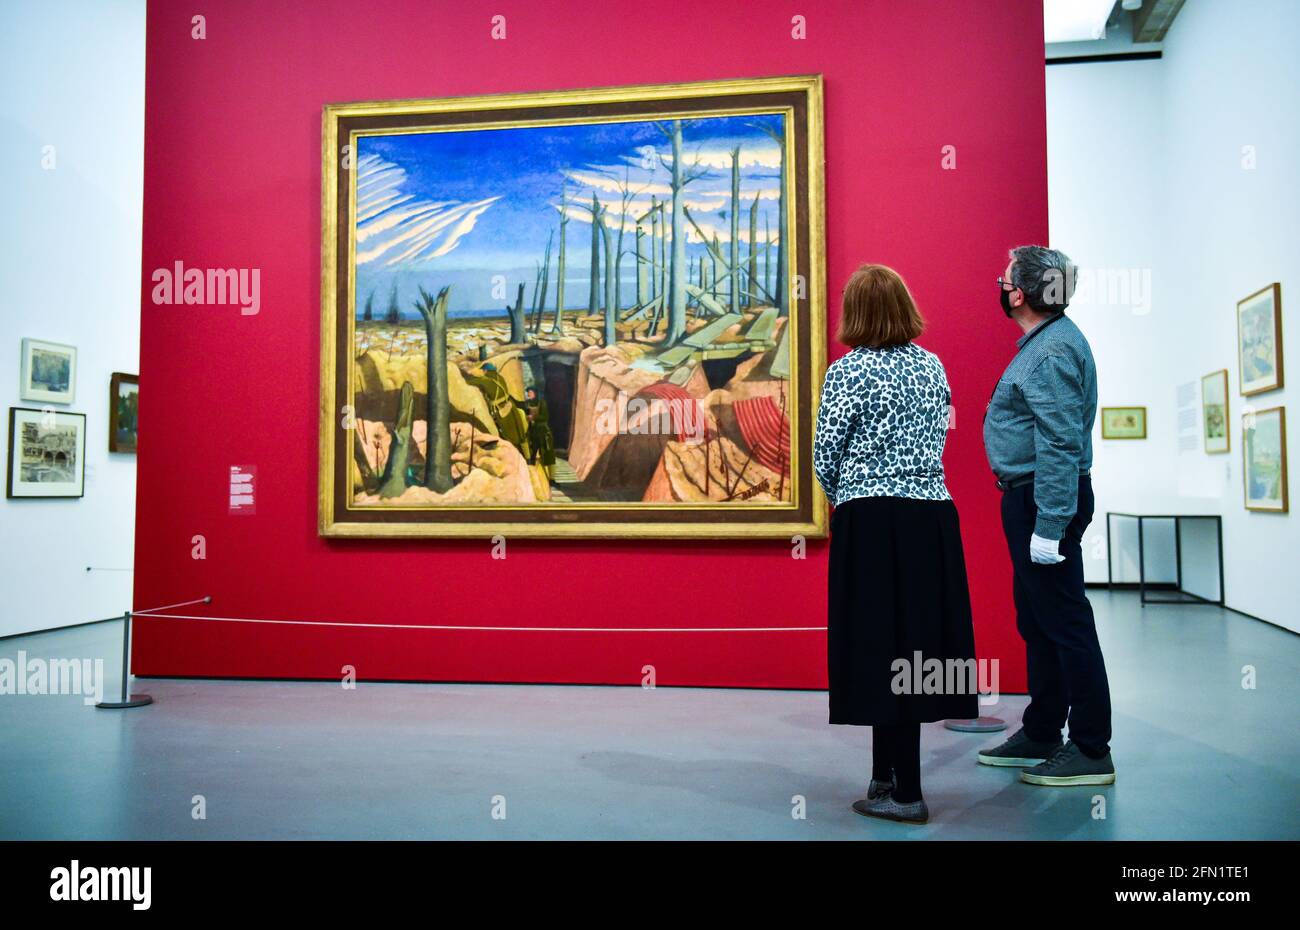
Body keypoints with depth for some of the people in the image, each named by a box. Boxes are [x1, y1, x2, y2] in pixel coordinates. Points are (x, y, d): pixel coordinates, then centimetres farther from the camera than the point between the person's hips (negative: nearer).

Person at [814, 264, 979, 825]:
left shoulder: (848, 371, -7)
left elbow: (826, 455, -5)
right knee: (918, 637, 12)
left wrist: (844, 497, 14)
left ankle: (905, 791, 4)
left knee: (884, 647, -1)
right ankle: (888, 773, 26)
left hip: (871, 520, -6)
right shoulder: (933, 366, 10)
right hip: (933, 515, 6)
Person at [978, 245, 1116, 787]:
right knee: (1036, 620, 16)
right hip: (1028, 496, 11)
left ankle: (1091, 751, 6)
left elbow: (1060, 444, -23)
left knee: (1064, 621, -4)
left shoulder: (1053, 351, -17)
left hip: (1046, 498, -11)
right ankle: (1041, 735, 28)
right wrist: (1034, 517, 19)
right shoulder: (1044, 342, 15)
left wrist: (1050, 527, -25)